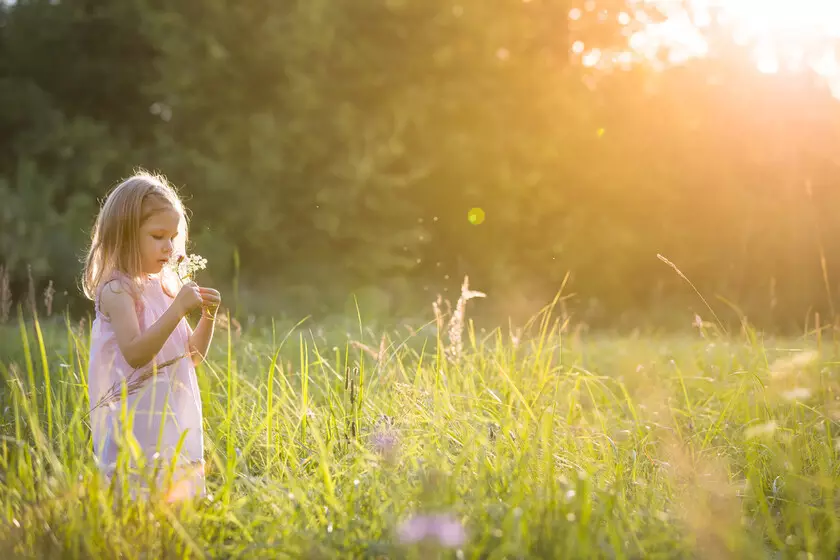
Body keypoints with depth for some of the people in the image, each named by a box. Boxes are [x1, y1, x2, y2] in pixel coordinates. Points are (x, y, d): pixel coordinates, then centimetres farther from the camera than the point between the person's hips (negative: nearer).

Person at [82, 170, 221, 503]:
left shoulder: (165, 287, 13)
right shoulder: (117, 290, -10)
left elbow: (193, 356, 18)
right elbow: (134, 354, -23)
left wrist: (208, 316, 2)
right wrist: (178, 309, -25)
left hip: (176, 416, 8)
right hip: (138, 422, -8)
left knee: (180, 494, 9)